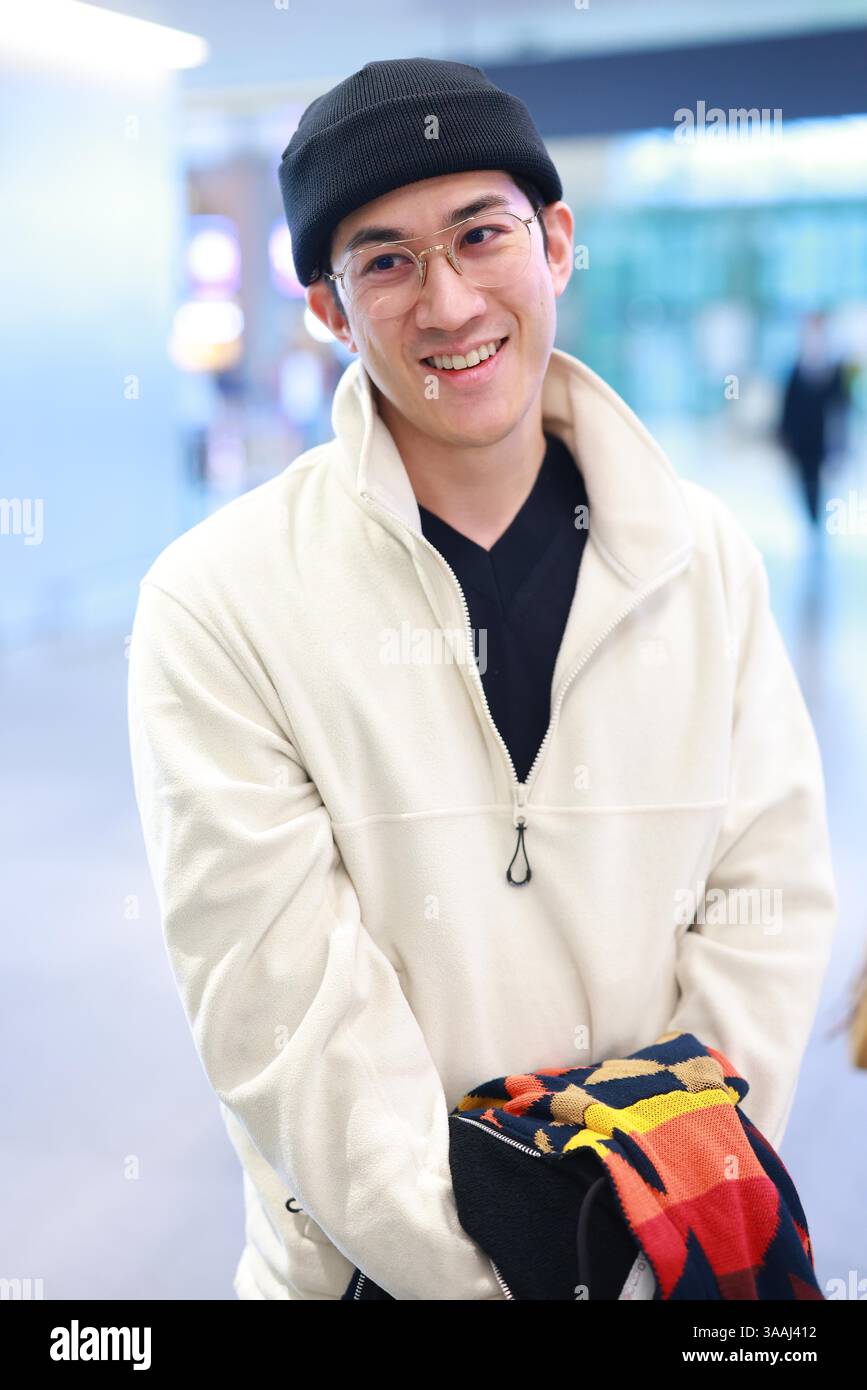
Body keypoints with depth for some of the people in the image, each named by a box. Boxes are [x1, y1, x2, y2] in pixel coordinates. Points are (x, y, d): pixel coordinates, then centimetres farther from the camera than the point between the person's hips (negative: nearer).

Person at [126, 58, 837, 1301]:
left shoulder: (708, 560, -7)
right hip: (372, 1260, -2)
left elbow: (767, 895, -6)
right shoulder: (218, 603, -17)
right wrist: (489, 1268, -19)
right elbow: (281, 1004, -19)